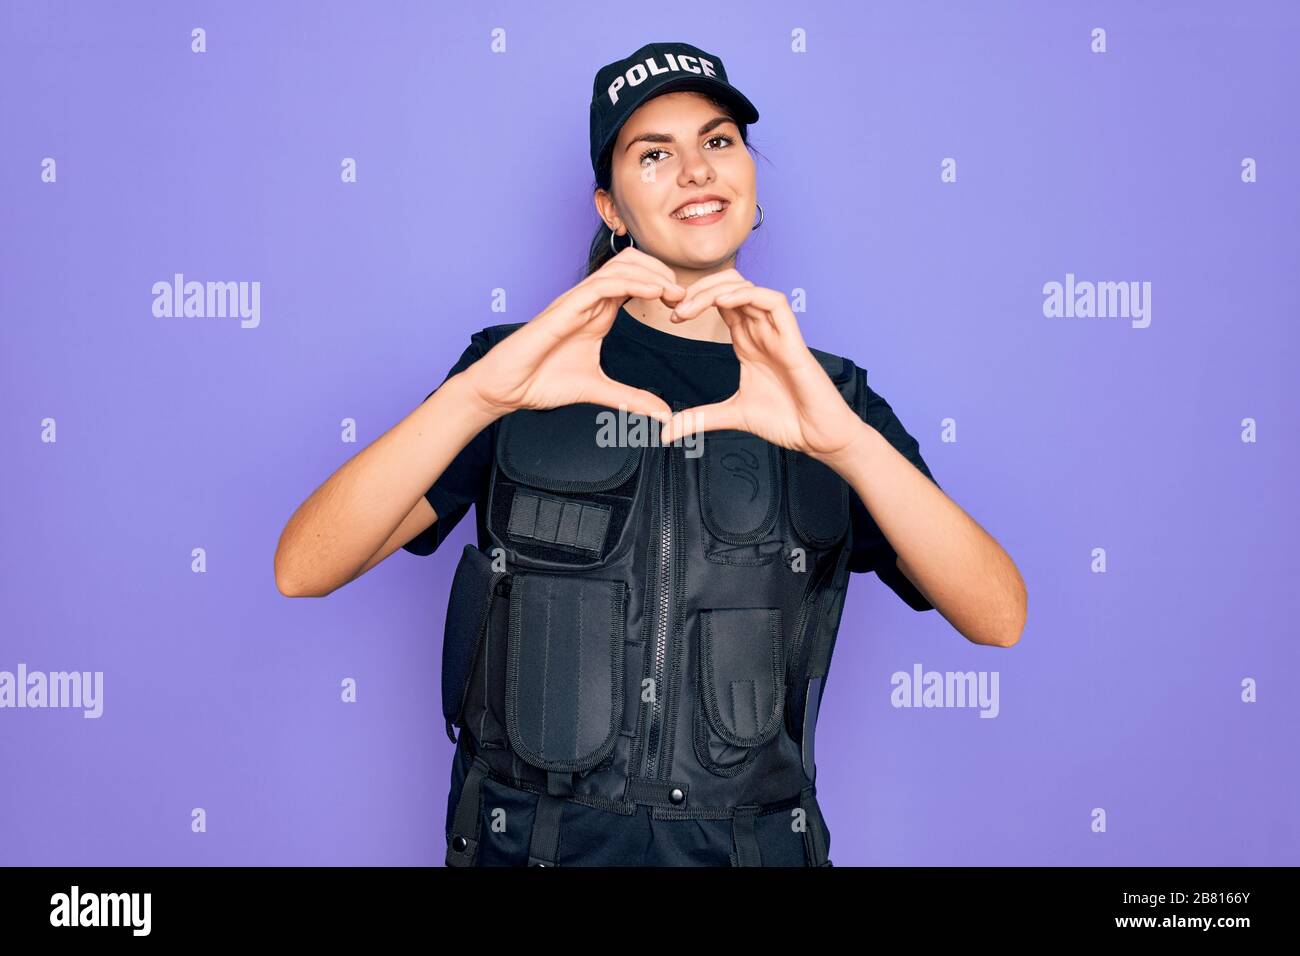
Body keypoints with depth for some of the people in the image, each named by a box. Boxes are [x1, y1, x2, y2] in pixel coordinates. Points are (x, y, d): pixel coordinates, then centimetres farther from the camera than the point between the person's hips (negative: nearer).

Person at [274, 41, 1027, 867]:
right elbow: (304, 568, -14)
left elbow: (999, 617, -13)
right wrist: (479, 391, -29)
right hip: (533, 839, -1)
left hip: (754, 841, 1)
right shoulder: (527, 366, -3)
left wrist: (845, 438, -29)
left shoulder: (828, 393, 1)